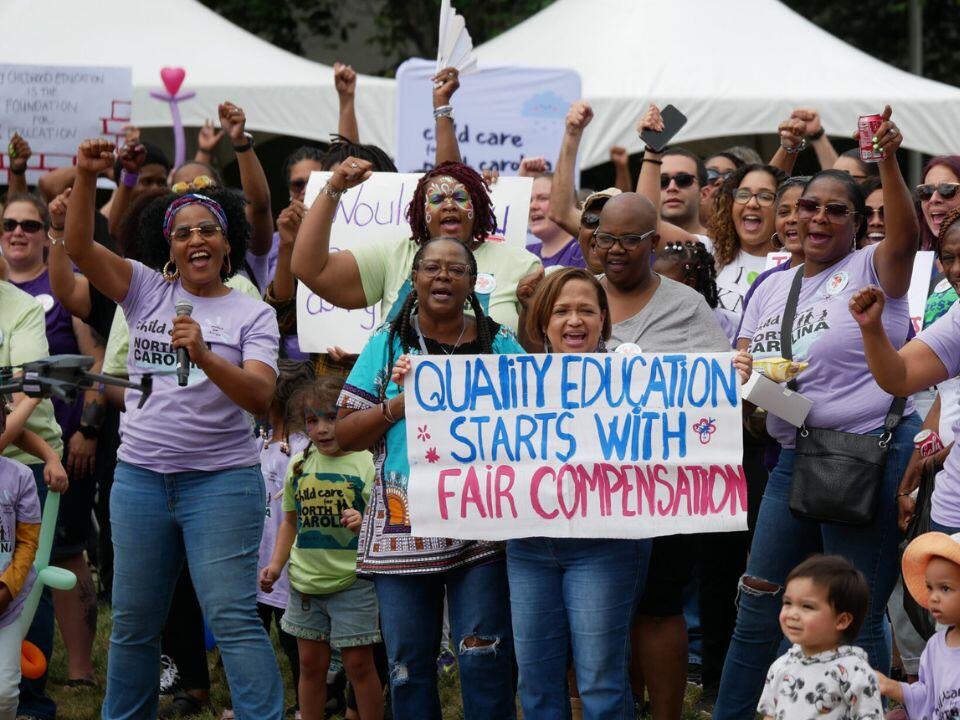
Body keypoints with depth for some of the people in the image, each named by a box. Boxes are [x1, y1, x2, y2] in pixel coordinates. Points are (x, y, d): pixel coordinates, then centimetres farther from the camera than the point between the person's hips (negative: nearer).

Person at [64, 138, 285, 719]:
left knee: (233, 617, -10)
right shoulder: (147, 291, 8)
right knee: (134, 622, 11)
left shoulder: (252, 314, 1)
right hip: (140, 476, 3)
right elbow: (80, 245, -4)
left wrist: (205, 357, -28)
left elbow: (261, 397, -12)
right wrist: (87, 177, -19)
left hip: (222, 480, -3)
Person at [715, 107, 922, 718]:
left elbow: (905, 238, -26)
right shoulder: (772, 289, 15)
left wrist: (889, 163, -39)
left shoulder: (872, 270, -4)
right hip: (793, 456, 7)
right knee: (759, 609, 12)